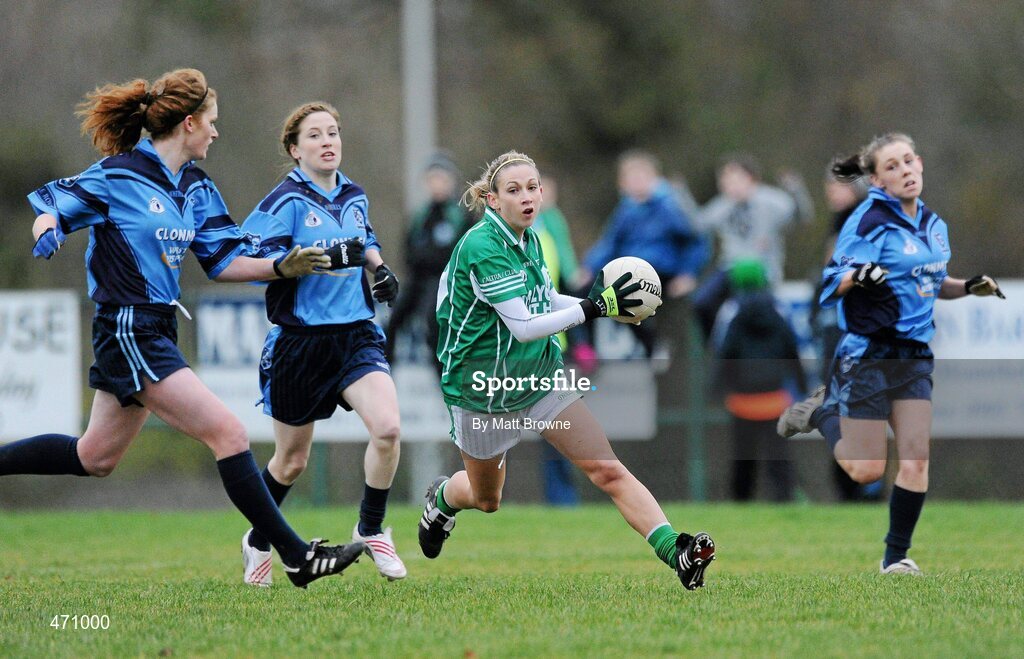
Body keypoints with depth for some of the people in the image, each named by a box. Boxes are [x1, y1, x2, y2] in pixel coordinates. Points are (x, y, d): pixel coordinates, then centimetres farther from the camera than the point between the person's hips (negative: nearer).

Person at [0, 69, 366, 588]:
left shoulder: (195, 187, 10)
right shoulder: (118, 176, -12)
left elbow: (222, 262, 14)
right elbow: (50, 207, -5)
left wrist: (283, 268, 1)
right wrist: (49, 235, -28)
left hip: (157, 330, 10)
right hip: (129, 331, -10)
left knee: (94, 458, 18)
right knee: (229, 433, -12)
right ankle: (295, 555, -9)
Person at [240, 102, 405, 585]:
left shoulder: (354, 197, 9)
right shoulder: (287, 201, -10)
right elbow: (255, 259, -21)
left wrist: (379, 267, 10)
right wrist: (325, 257, -27)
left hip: (355, 336, 4)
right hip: (300, 341, -4)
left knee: (387, 427, -20)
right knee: (291, 461, 8)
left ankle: (371, 530, 1)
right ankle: (258, 544, 35)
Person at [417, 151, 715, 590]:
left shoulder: (528, 238, 1)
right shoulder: (484, 248, -25)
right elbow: (523, 326, -29)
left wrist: (602, 302, 0)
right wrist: (593, 307, -34)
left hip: (541, 377, 6)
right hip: (484, 394, -6)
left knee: (609, 471, -11)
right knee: (486, 499, 18)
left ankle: (677, 553, -22)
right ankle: (441, 499, 53)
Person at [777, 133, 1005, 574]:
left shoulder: (933, 224, 9)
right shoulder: (869, 220, -14)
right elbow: (832, 284, -14)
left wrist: (969, 288, 5)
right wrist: (857, 276, -36)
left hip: (914, 355, 6)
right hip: (868, 353, -6)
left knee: (916, 459, -2)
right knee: (866, 471, -2)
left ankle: (896, 555, 12)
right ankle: (823, 413, 26)